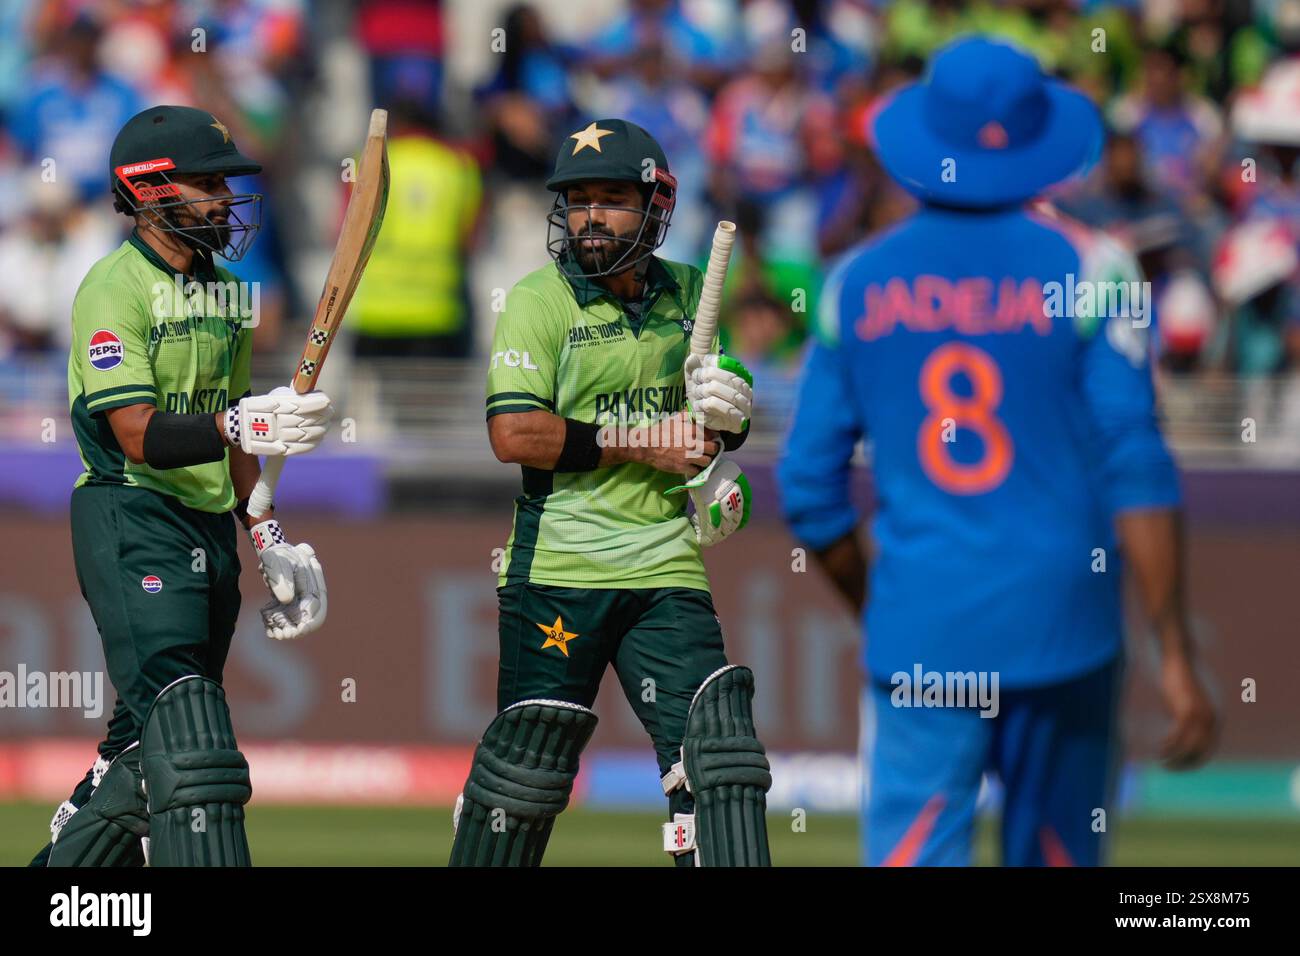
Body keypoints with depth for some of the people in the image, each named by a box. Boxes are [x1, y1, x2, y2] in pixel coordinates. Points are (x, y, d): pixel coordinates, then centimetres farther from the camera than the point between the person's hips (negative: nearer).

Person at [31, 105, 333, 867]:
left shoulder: (221, 289, 16)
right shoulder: (114, 289, -11)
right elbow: (141, 436, -21)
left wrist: (269, 536, 16)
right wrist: (239, 426, -36)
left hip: (210, 524, 9)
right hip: (132, 523, -9)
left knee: (149, 740, 11)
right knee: (183, 732, -20)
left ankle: (65, 865, 25)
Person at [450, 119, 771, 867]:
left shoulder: (690, 295, 10)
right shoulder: (539, 300, -4)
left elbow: (718, 435, 21)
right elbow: (514, 433, -15)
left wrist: (729, 407, -3)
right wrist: (639, 443, -15)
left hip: (665, 568, 3)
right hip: (558, 569, -3)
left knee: (715, 747, -6)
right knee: (529, 753, 1)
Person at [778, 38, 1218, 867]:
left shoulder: (861, 281, 5)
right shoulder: (1082, 268, -3)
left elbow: (809, 488, 8)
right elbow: (1135, 467, -10)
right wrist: (1176, 653, -10)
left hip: (918, 636, 1)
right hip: (1060, 630, -1)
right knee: (1056, 850, 13)